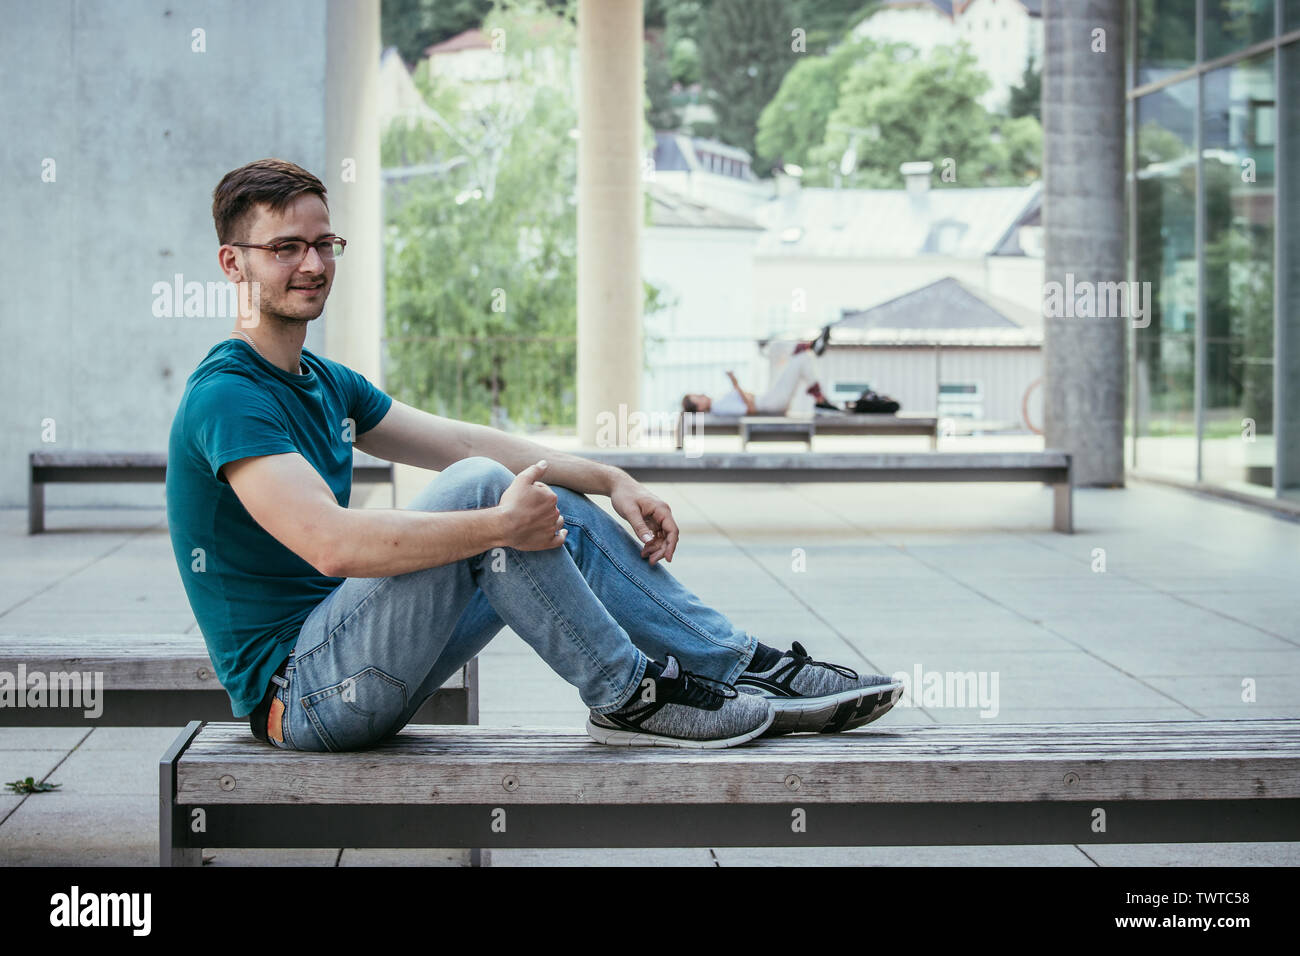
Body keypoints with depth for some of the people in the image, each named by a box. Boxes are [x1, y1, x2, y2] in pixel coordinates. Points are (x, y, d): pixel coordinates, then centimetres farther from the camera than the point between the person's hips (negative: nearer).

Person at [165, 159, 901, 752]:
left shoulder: (325, 383, 14)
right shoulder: (228, 398, -17)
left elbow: (464, 441, 15)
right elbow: (331, 542, -31)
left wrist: (610, 481, 6)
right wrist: (498, 523, -30)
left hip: (360, 666, 10)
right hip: (300, 689, -10)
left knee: (560, 510, 6)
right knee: (477, 487, -24)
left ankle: (756, 671, 7)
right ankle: (628, 696, -13)